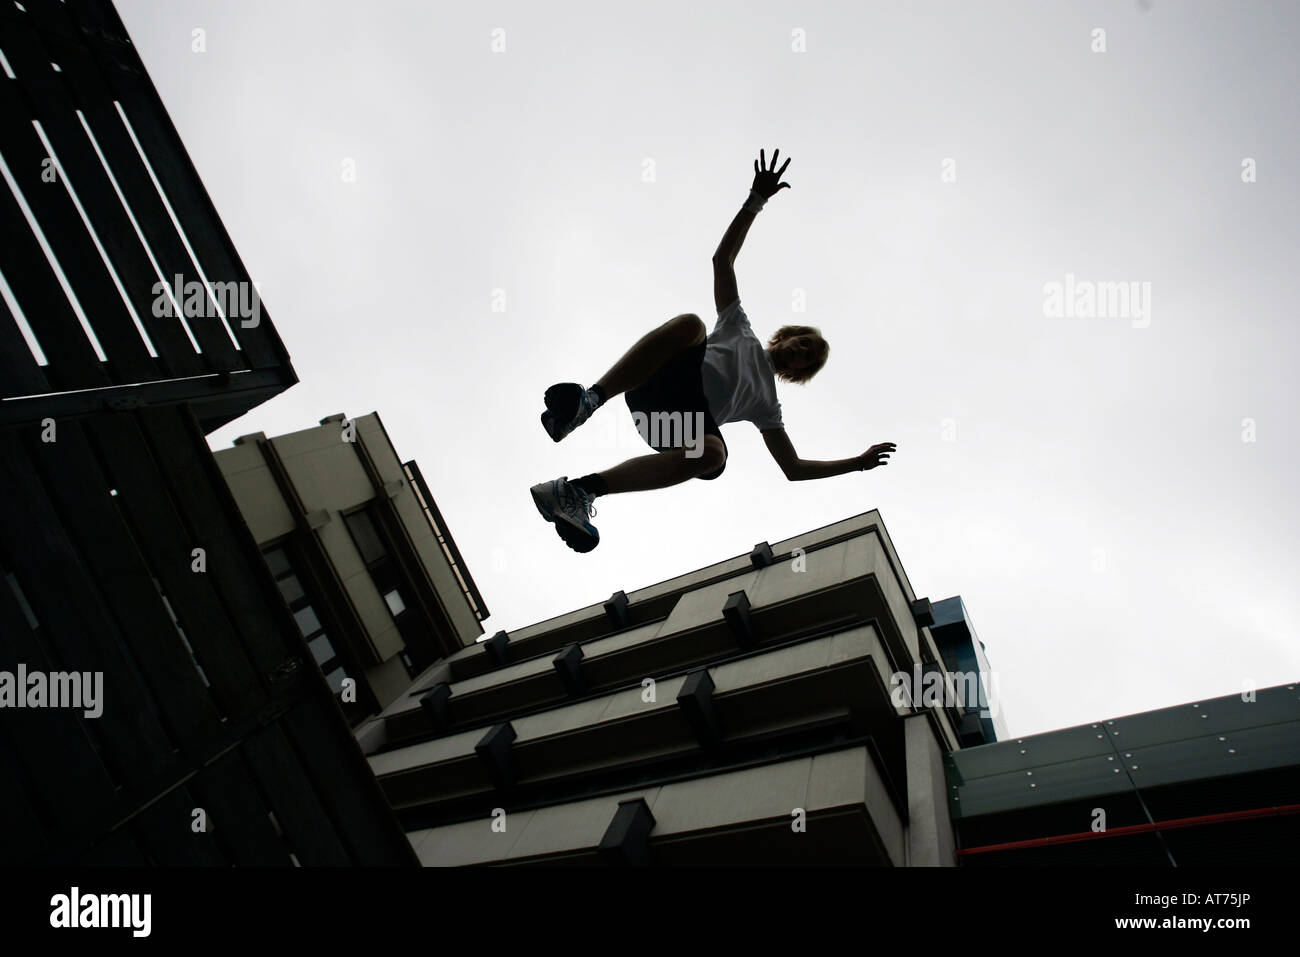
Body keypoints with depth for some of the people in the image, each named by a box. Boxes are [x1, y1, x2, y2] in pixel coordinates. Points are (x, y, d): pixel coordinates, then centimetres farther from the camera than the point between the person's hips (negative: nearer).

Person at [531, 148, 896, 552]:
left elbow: (794, 468, 32)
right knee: (691, 322, -32)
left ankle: (580, 490, -40)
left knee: (713, 455, -37)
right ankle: (589, 399, -41)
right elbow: (723, 258, 25)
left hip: (694, 419, 1)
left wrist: (858, 462, 29)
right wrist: (756, 200, 17)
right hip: (666, 378, -1)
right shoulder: (740, 327, 33)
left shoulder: (767, 404, 35)